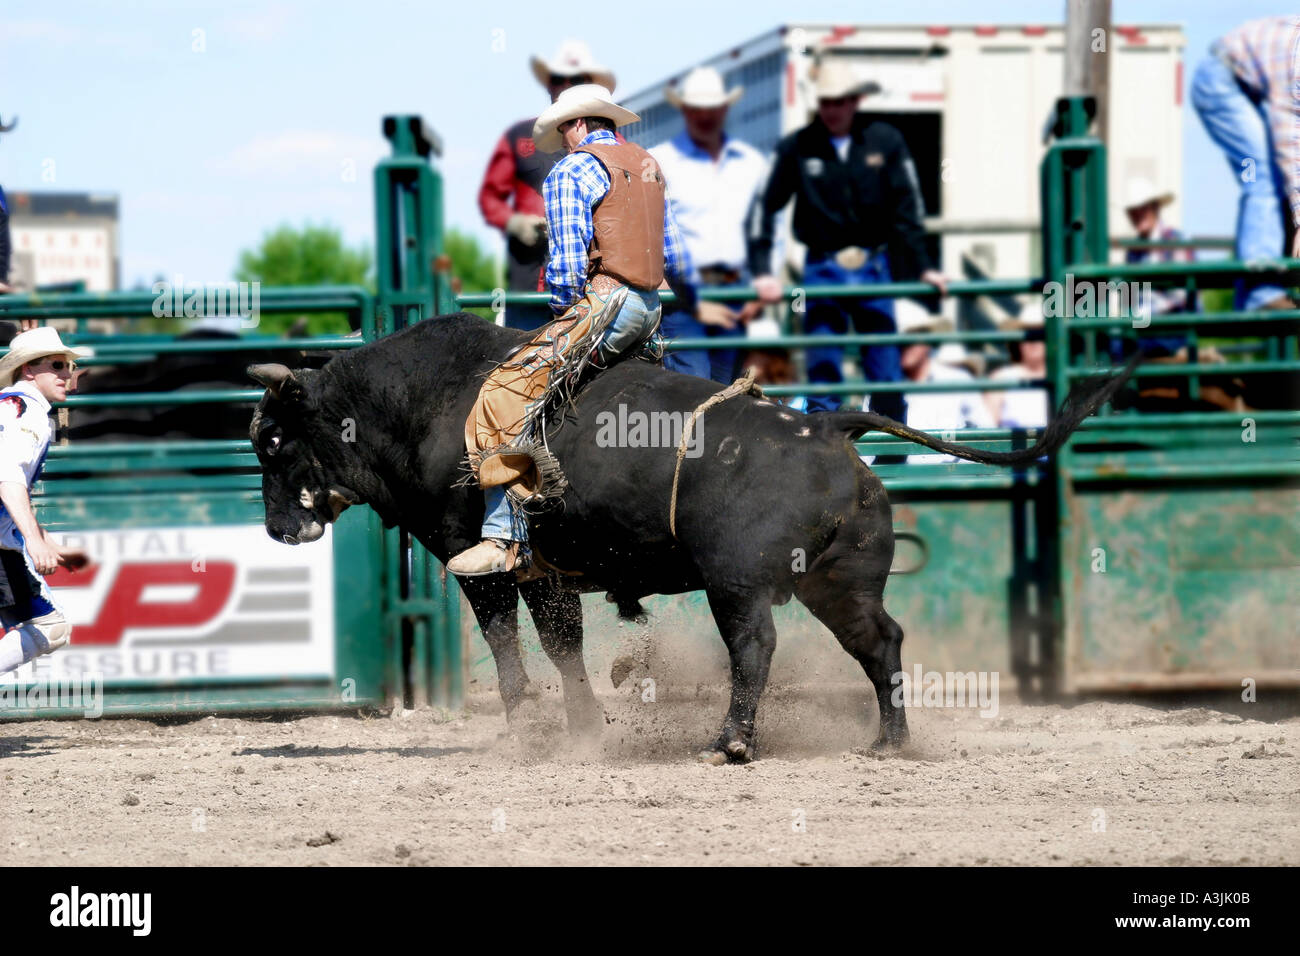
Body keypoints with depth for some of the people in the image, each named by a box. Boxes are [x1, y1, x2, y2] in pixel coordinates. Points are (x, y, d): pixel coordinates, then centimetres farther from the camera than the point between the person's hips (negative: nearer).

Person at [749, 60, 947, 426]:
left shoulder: (886, 142, 2)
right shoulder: (796, 148, -1)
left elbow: (907, 209, 5)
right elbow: (765, 209, 0)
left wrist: (923, 268, 2)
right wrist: (761, 272, -7)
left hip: (874, 271, 1)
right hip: (822, 269, -1)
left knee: (886, 374, 2)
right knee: (823, 371, -4)